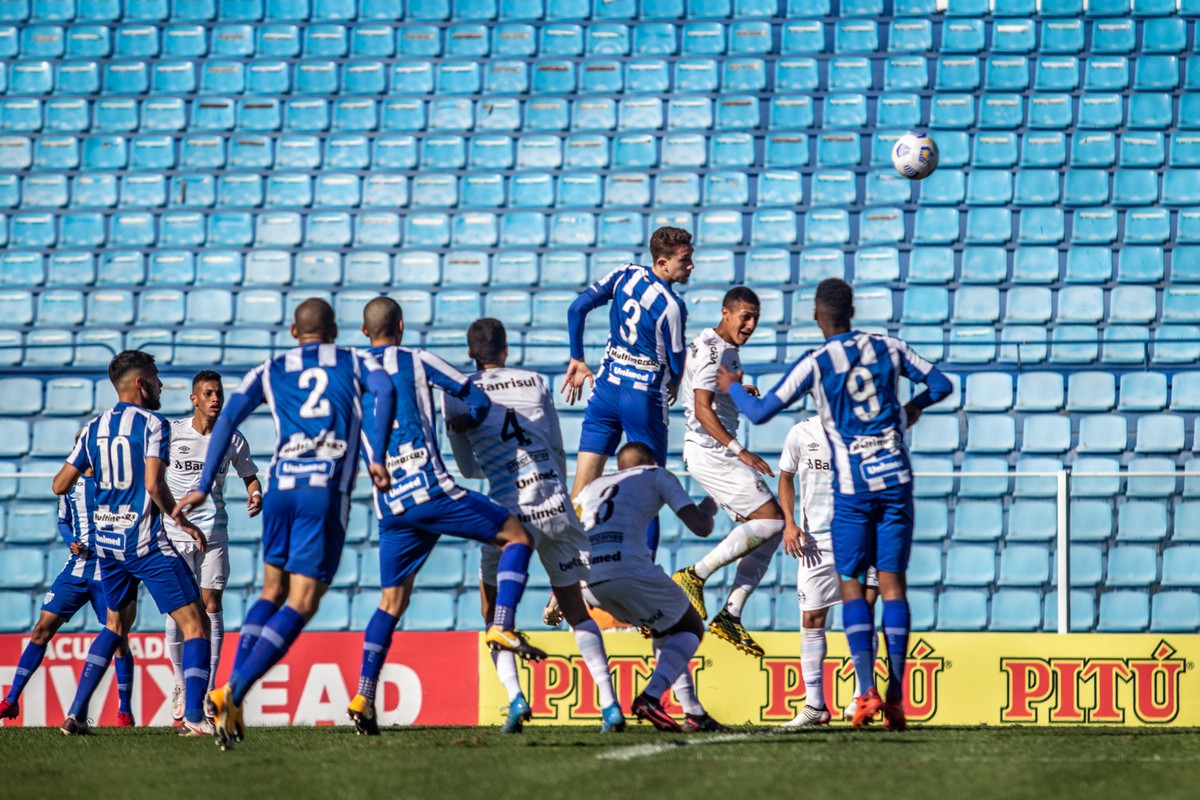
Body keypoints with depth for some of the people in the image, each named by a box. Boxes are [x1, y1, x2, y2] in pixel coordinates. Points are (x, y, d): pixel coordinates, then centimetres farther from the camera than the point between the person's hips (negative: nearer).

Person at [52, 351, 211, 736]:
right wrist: (183, 522, -8)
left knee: (116, 624, 24)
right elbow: (154, 485, -21)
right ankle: (194, 716, -16)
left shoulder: (94, 428, 8)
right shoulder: (152, 423, -11)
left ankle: (76, 713, 15)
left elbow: (60, 485, 10)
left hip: (106, 541, 7)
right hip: (145, 542, -7)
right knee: (194, 624, -3)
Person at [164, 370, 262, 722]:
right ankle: (181, 683, 15)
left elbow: (249, 476, 13)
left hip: (213, 533, 0)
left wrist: (255, 496, -8)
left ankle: (207, 690, -1)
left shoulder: (232, 439, 1)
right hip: (175, 532, 0)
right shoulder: (171, 433, -2)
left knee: (211, 607, -5)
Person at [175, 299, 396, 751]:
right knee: (301, 604, -4)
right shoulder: (354, 364, 15)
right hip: (328, 491, -3)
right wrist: (377, 456, -11)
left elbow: (228, 418, 4)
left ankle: (230, 690, 6)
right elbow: (385, 390, -6)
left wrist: (203, 487, 2)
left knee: (272, 591, 19)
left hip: (281, 487, 3)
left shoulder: (270, 372, 18)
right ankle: (235, 693, -19)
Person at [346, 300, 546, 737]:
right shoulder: (415, 361, 3)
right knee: (516, 536, 7)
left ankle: (363, 697, 2)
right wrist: (464, 419, 27)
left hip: (389, 505, 5)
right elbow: (478, 400, 6)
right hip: (431, 488, -5)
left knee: (392, 599, 12)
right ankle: (502, 627, -11)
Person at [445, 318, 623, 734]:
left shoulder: (458, 395, 6)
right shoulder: (536, 383, 12)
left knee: (494, 612, 13)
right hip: (556, 506, 2)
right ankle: (609, 703, 2)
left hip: (510, 512, -2)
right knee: (576, 611, 14)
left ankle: (514, 697, -8)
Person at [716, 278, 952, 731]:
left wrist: (732, 388, 15)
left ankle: (867, 689, -11)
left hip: (852, 486, -3)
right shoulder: (887, 348, 4)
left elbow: (760, 413, -5)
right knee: (891, 581, 3)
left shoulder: (815, 365, -7)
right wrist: (915, 407, 33)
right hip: (896, 478, 3)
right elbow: (940, 384, 12)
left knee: (851, 584, 5)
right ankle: (896, 698, -2)